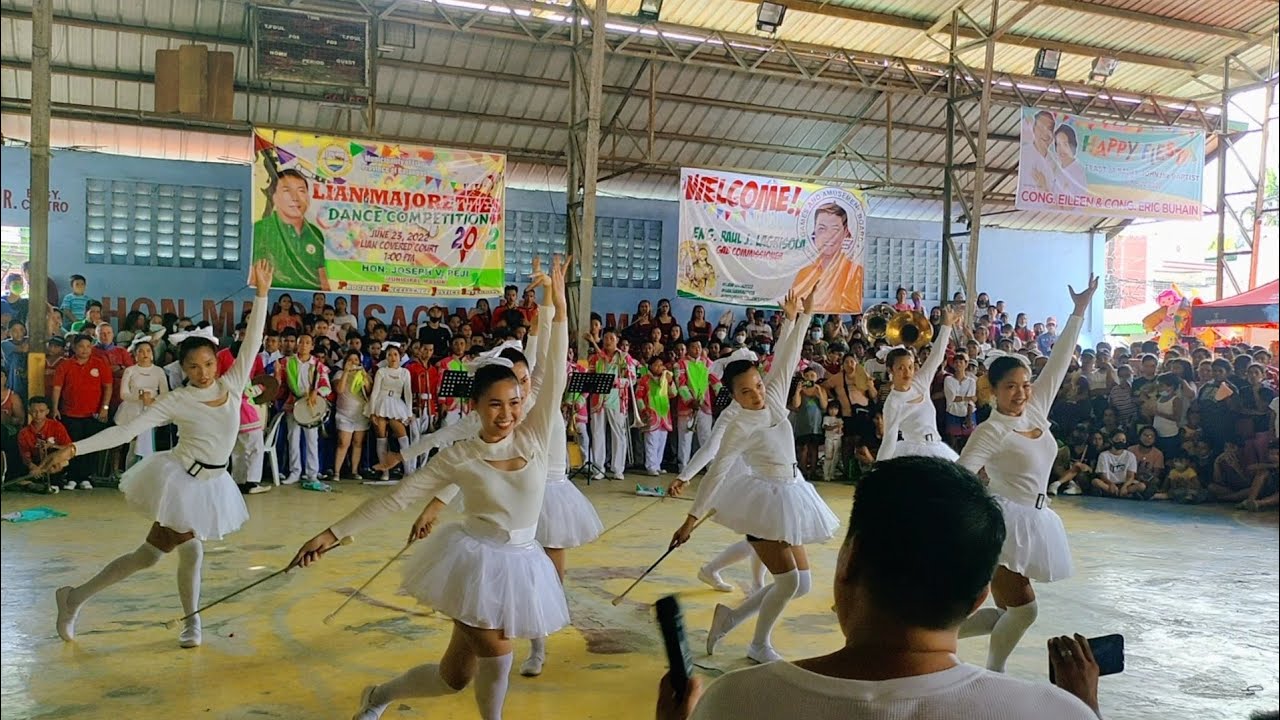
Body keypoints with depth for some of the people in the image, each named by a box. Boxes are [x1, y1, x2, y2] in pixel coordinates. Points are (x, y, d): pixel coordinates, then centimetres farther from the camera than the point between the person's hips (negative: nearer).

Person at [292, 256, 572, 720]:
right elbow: (397, 497, -3)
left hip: (519, 563, 3)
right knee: (495, 653, -14)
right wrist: (332, 533, -6)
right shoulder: (458, 457, -6)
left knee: (456, 676, 9)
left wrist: (559, 305, -20)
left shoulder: (534, 437, -4)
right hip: (475, 557, -3)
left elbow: (555, 374, -12)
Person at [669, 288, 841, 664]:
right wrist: (692, 517, -18)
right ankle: (760, 644, 10)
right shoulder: (740, 427, -16)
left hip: (789, 496, 8)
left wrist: (801, 315, 3)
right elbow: (716, 472, -17)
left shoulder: (775, 398, 1)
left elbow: (787, 358, 6)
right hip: (763, 498, -8)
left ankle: (731, 616, 21)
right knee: (789, 580, -12)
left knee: (801, 582, 10)